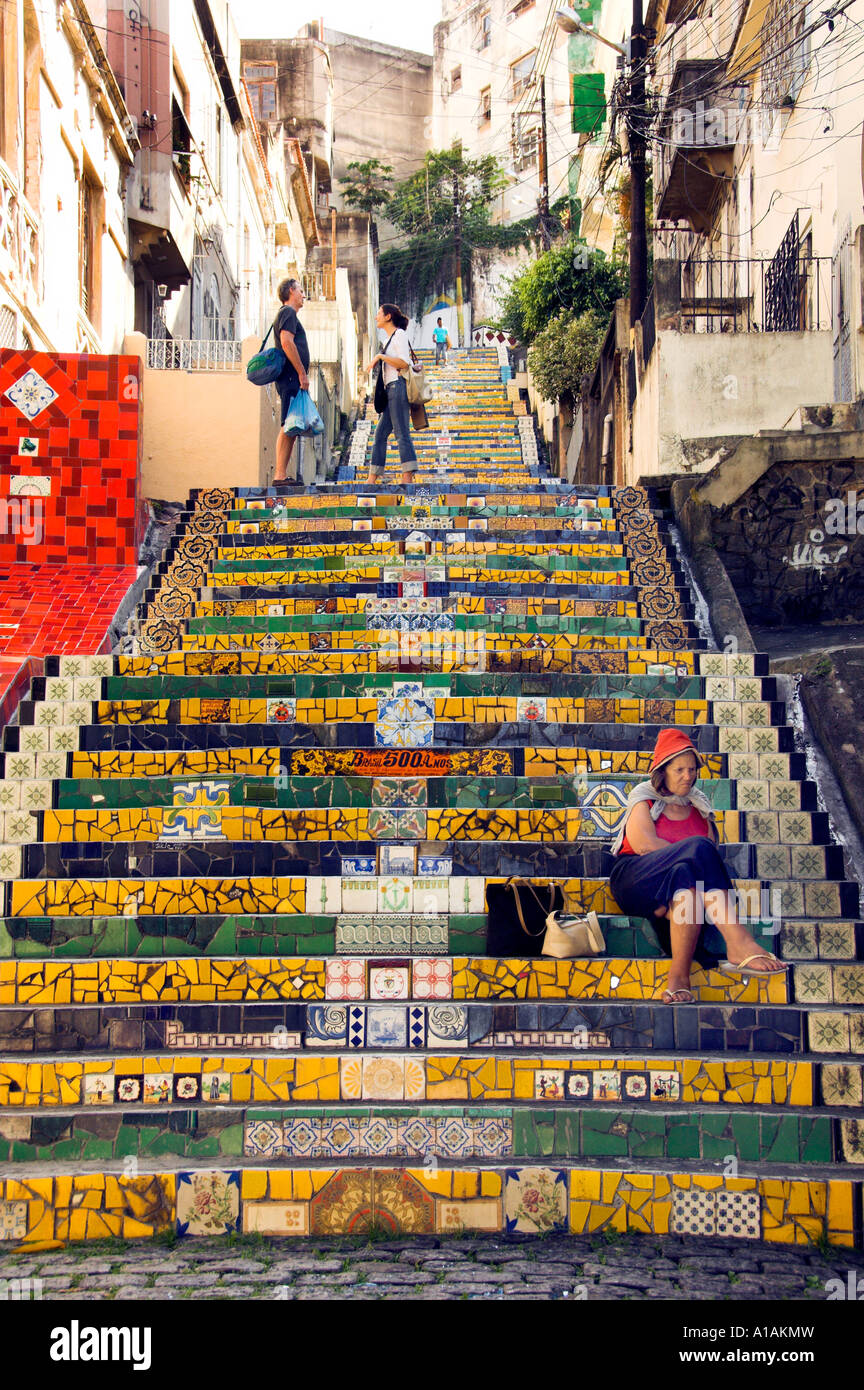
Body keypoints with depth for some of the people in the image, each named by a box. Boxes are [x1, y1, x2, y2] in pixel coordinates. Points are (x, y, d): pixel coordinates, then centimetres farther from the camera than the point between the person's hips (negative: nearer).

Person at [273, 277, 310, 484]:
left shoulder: (286, 314, 26)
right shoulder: (288, 312, -5)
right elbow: (287, 343, -18)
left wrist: (301, 375, 20)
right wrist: (302, 373, -18)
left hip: (289, 380, 10)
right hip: (292, 378, -10)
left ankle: (282, 474, 6)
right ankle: (280, 475, -17)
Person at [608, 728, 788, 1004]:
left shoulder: (698, 805, 22)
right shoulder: (644, 799, 11)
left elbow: (713, 850, 10)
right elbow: (645, 845, -6)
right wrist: (693, 854, -10)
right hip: (637, 882, -4)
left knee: (684, 875, -36)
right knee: (698, 848, -32)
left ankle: (679, 974, -48)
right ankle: (738, 943, -48)